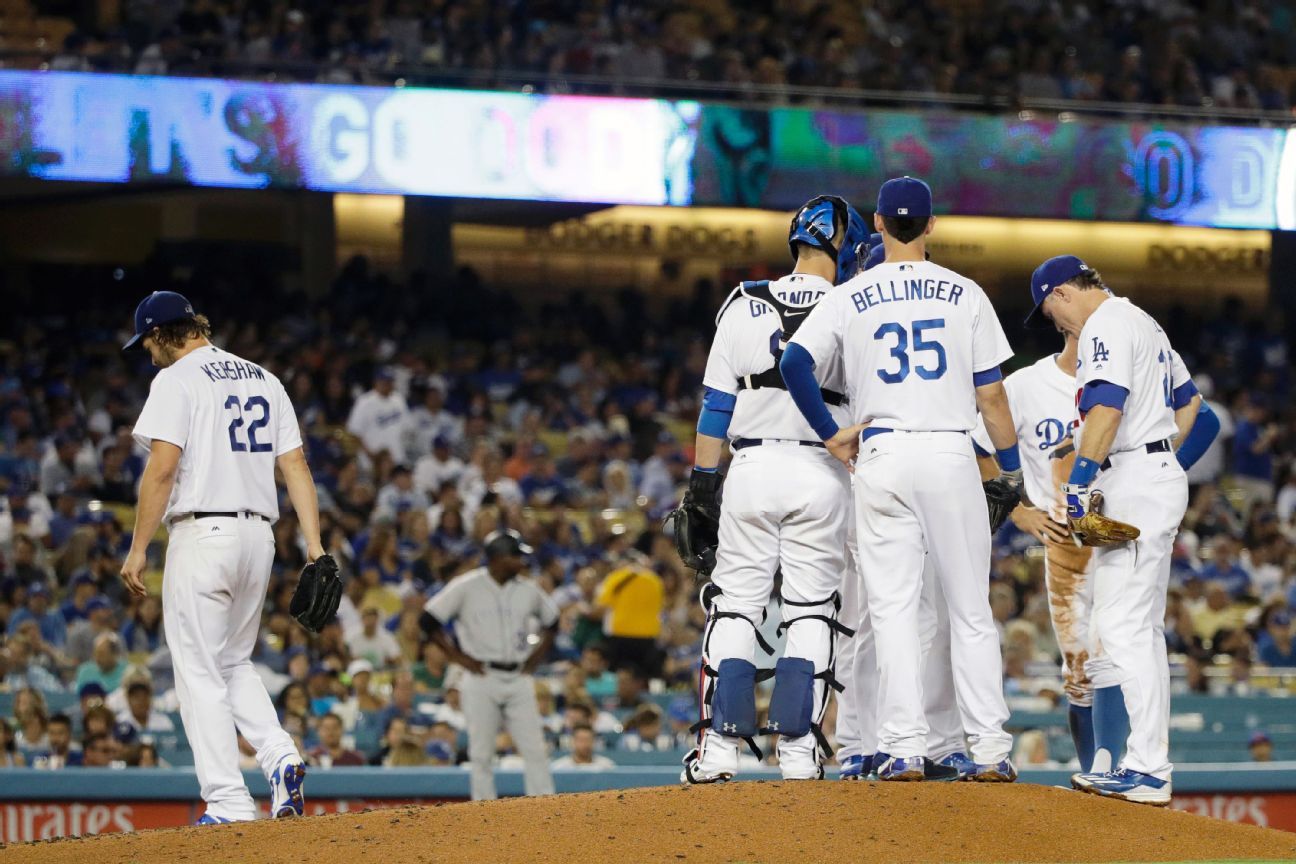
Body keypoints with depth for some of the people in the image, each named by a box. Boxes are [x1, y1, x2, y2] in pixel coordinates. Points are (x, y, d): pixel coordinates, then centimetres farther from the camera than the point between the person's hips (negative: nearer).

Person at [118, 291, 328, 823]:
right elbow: (296, 466, 10)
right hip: (258, 534, 7)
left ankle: (229, 802, -7)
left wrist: (138, 549, -11)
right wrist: (315, 546, 7)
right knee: (233, 662, 20)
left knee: (200, 674, -2)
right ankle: (280, 756, -2)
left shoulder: (176, 380, -5)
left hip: (201, 534, -7)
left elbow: (163, 467, -14)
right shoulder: (264, 380, 16)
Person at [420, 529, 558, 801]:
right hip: (481, 678, -3)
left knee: (535, 750, -4)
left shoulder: (528, 590, 7)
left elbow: (551, 621, 23)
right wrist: (459, 657, -7)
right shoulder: (467, 587, -5)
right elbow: (429, 620, -3)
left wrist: (536, 656, 10)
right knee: (482, 753, 0)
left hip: (519, 679, 3)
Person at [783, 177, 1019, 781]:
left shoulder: (849, 297, 3)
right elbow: (991, 394, 2)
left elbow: (794, 363, -7)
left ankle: (904, 748, -5)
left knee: (893, 607, 2)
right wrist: (1012, 467, 12)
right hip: (951, 456, 0)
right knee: (971, 609, 4)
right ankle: (990, 749, 0)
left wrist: (829, 433, 3)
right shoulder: (965, 294, 3)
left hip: (881, 458, 0)